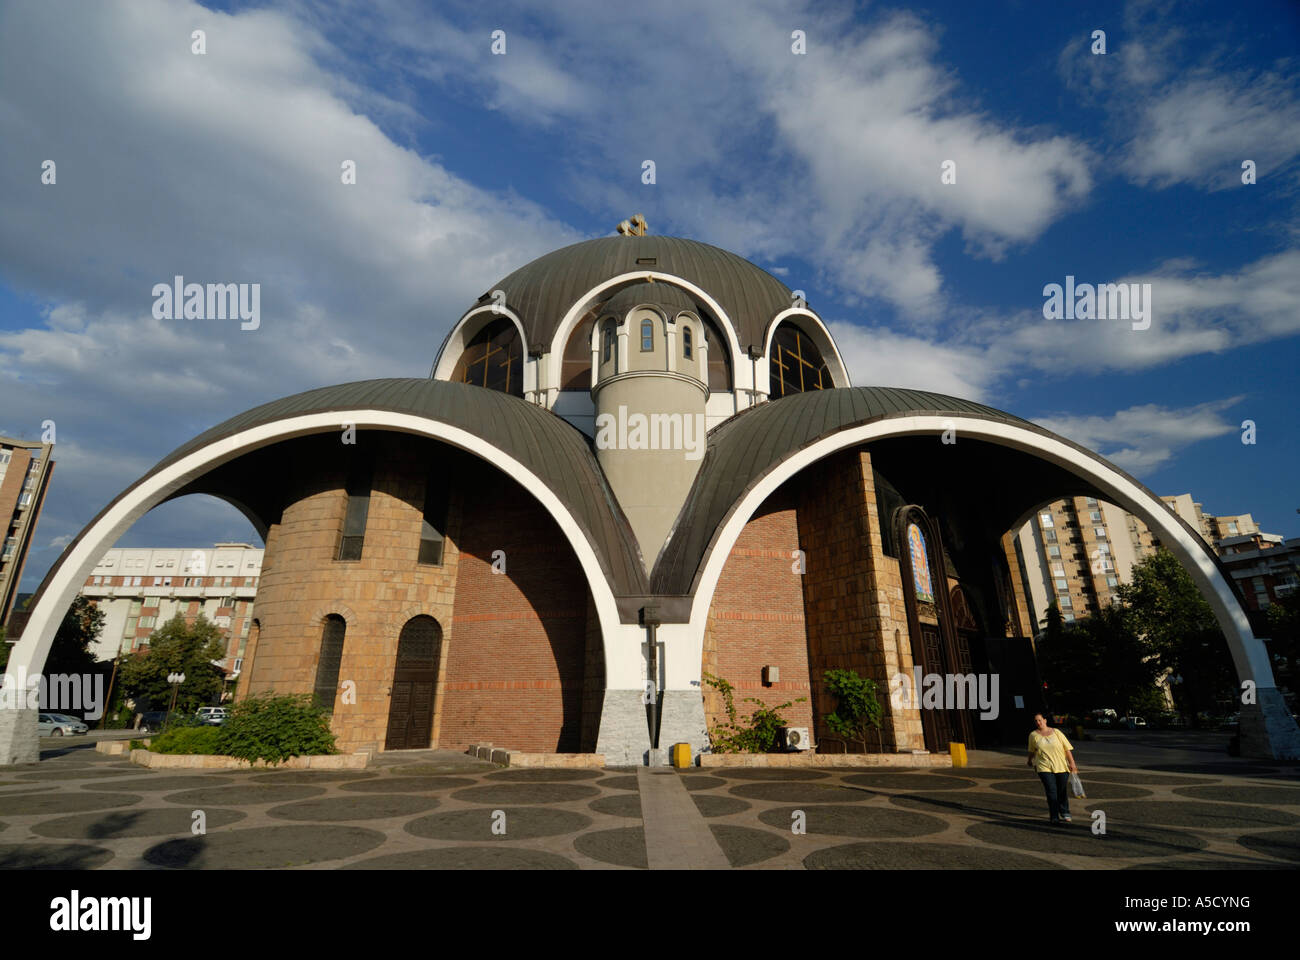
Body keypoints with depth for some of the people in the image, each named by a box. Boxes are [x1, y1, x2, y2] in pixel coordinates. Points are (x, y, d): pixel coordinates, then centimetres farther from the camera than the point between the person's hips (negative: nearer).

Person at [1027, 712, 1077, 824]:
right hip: (1045, 768, -1)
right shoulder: (1033, 735, 3)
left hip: (1061, 766, 1)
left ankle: (1064, 813, 33)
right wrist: (1030, 761, 30)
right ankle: (1054, 817, -4)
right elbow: (1032, 751, 19)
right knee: (1051, 791, -11)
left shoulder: (1056, 733, 2)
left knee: (1063, 791, 10)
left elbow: (1067, 748, 1)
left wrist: (1072, 763, -7)